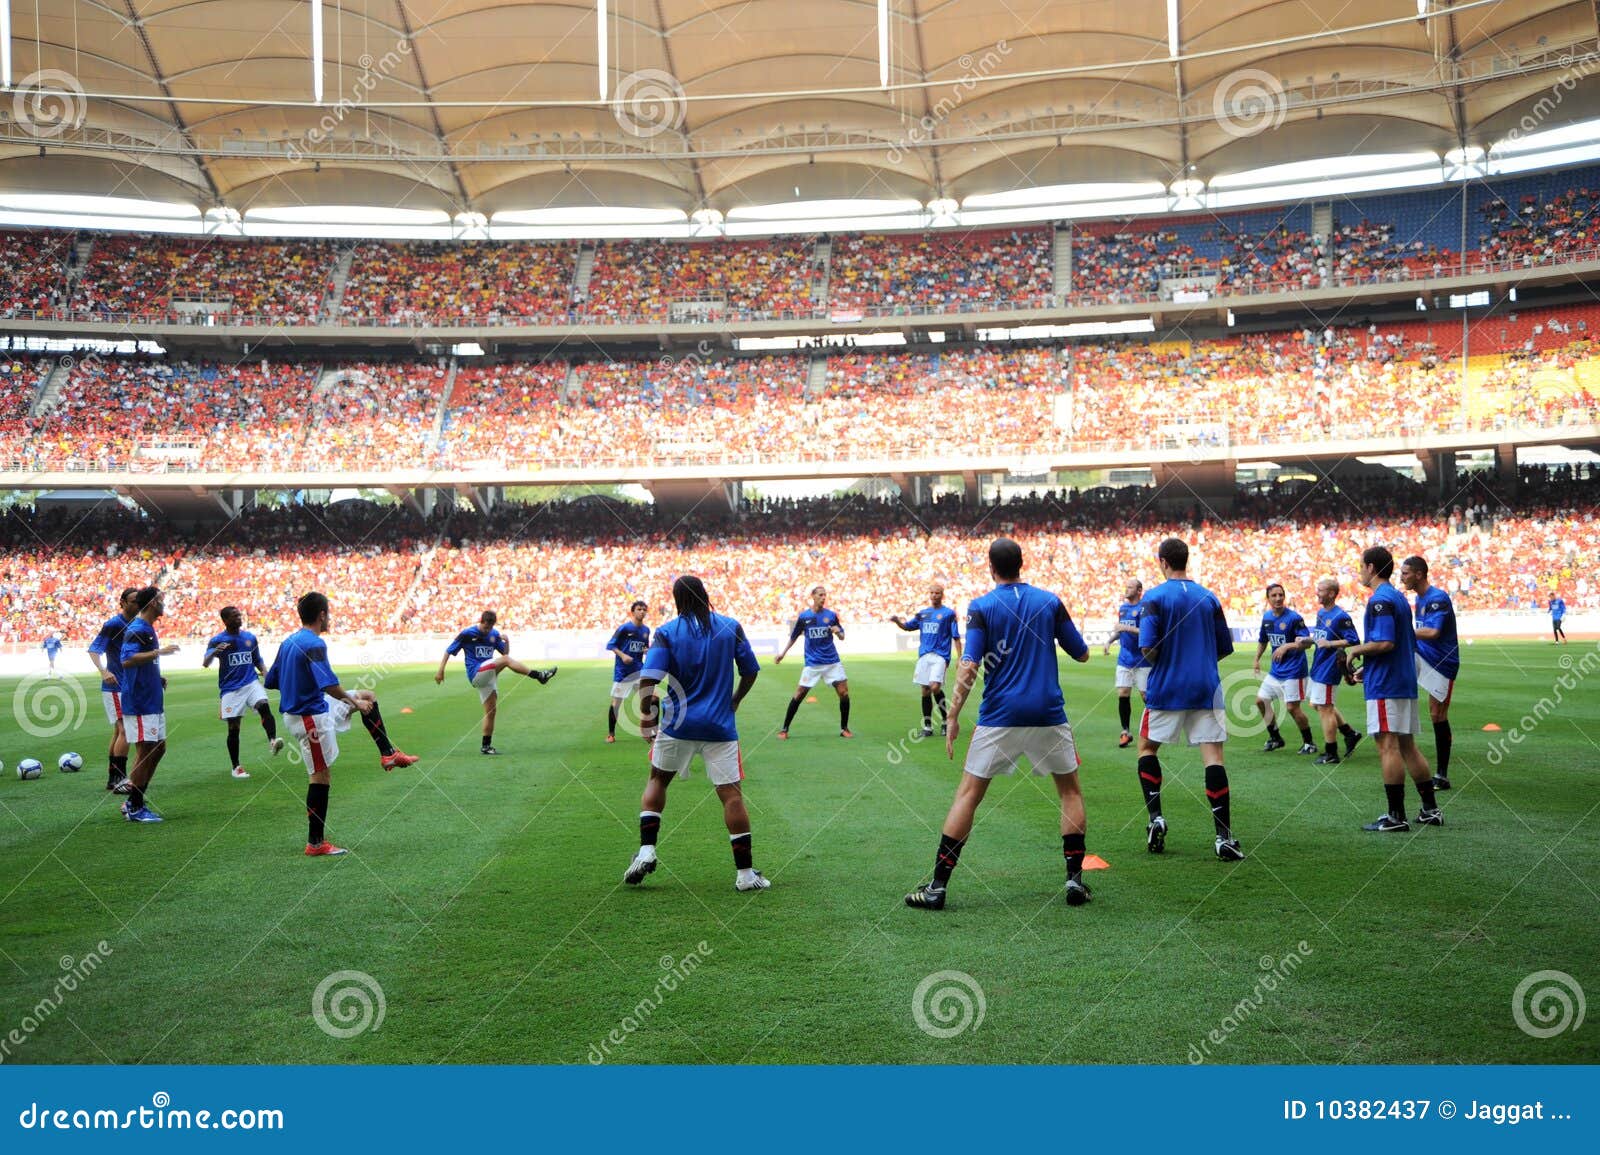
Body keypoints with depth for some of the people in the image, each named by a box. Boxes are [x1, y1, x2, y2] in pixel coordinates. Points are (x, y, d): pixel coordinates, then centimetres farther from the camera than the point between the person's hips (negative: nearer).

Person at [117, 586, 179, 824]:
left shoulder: (148, 629, 16)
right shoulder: (137, 630, -15)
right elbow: (127, 660, -30)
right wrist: (158, 652, -30)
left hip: (152, 701, 10)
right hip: (139, 703, -10)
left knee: (158, 749, 12)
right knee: (145, 751, -6)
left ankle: (133, 802, 20)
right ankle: (134, 808, 2)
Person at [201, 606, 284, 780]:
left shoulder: (250, 637, 10)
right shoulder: (217, 641, -3)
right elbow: (205, 663, -15)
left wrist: (265, 672, -2)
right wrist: (214, 652, -37)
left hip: (251, 682, 2)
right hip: (230, 688, -2)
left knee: (264, 706, -28)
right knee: (233, 728, 0)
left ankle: (272, 741, -40)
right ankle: (235, 767, 12)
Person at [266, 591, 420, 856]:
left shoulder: (288, 642, 8)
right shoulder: (314, 644, -21)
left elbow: (271, 681, 14)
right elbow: (329, 685, -30)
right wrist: (354, 702, -17)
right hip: (311, 716, -10)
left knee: (368, 696, 19)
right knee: (321, 777, -3)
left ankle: (388, 753, 22)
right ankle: (315, 843, 2)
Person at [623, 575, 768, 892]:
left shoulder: (667, 632, -3)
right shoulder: (731, 627, 2)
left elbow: (647, 680, -13)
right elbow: (750, 672, 9)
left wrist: (646, 719, 0)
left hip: (677, 724, 0)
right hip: (720, 726, 0)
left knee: (657, 780, 22)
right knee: (732, 795, 2)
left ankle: (646, 851, 13)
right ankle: (745, 872, 2)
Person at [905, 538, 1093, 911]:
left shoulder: (981, 607, -2)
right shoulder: (1050, 602, 4)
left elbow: (968, 667, -11)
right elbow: (1081, 654, 11)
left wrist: (953, 716, -6)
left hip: (999, 717, -1)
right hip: (1048, 714, 1)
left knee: (968, 794, 4)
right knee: (1070, 791, 18)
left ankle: (937, 886, 1)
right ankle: (1075, 879, 11)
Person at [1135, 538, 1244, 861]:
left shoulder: (1155, 597, -6)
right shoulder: (1209, 597, 7)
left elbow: (1148, 647, -15)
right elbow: (1225, 648, 12)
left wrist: (1156, 660, 7)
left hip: (1166, 689, -2)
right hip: (1206, 689, 2)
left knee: (1147, 747, 18)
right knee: (1213, 756, -2)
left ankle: (1155, 817, 6)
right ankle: (1224, 836, -8)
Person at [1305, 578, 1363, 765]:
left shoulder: (1340, 616, -17)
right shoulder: (1321, 612, 11)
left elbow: (1354, 641, -20)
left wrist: (1330, 644, -24)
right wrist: (1307, 640, 6)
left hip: (1328, 669, -10)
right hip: (1318, 666, 10)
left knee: (1325, 708, -4)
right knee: (1319, 705, 19)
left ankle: (1331, 753, 6)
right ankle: (1350, 733, 30)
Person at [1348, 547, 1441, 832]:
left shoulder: (1380, 600, -15)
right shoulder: (1399, 597, 16)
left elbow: (1385, 643, -25)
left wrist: (1356, 650, -8)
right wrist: (1366, 668, 21)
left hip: (1385, 686, -10)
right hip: (1405, 681, 10)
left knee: (1388, 745, -7)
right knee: (1407, 745, 14)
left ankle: (1396, 816, -6)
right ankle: (1430, 810, 17)